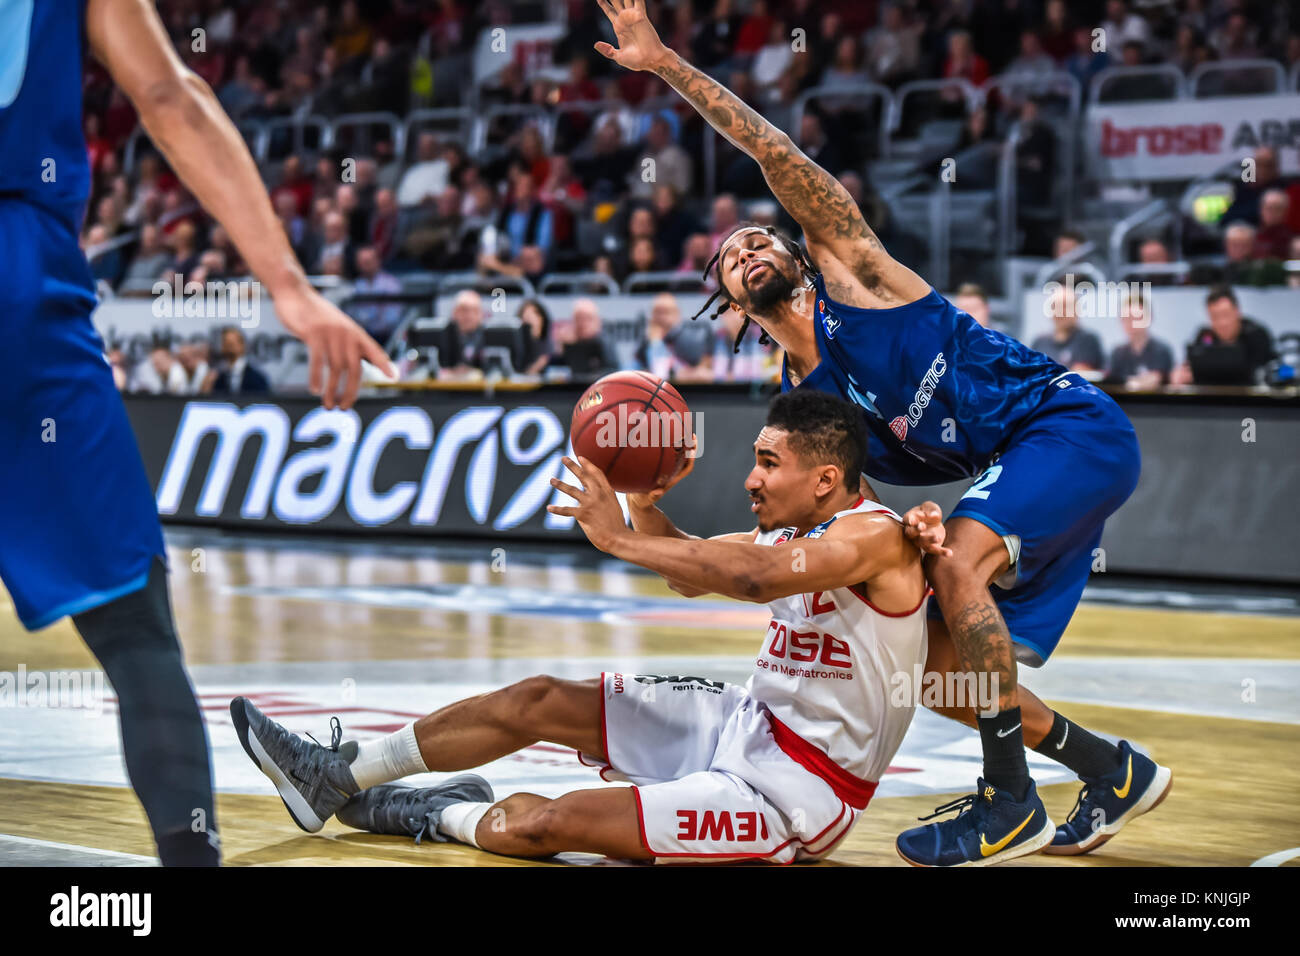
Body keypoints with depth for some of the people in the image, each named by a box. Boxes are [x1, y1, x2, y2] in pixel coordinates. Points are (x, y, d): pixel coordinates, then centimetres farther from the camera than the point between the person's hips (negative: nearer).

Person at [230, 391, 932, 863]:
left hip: (794, 791, -9)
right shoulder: (796, 530, 8)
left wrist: (619, 538, -32)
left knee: (542, 825, -19)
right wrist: (645, 504, -1)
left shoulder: (877, 535, -20)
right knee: (536, 701, 6)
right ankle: (339, 776, 16)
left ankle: (434, 817, 12)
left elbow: (754, 577, -38)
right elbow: (689, 572, 20)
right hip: (748, 721, 9)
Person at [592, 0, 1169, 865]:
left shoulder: (848, 267, -2)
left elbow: (772, 151, -11)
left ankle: (1010, 801, -20)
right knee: (942, 669, 4)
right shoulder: (801, 398, 12)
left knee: (958, 562, -30)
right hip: (1018, 471, 8)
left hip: (1072, 423, -8)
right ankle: (1115, 773, 23)